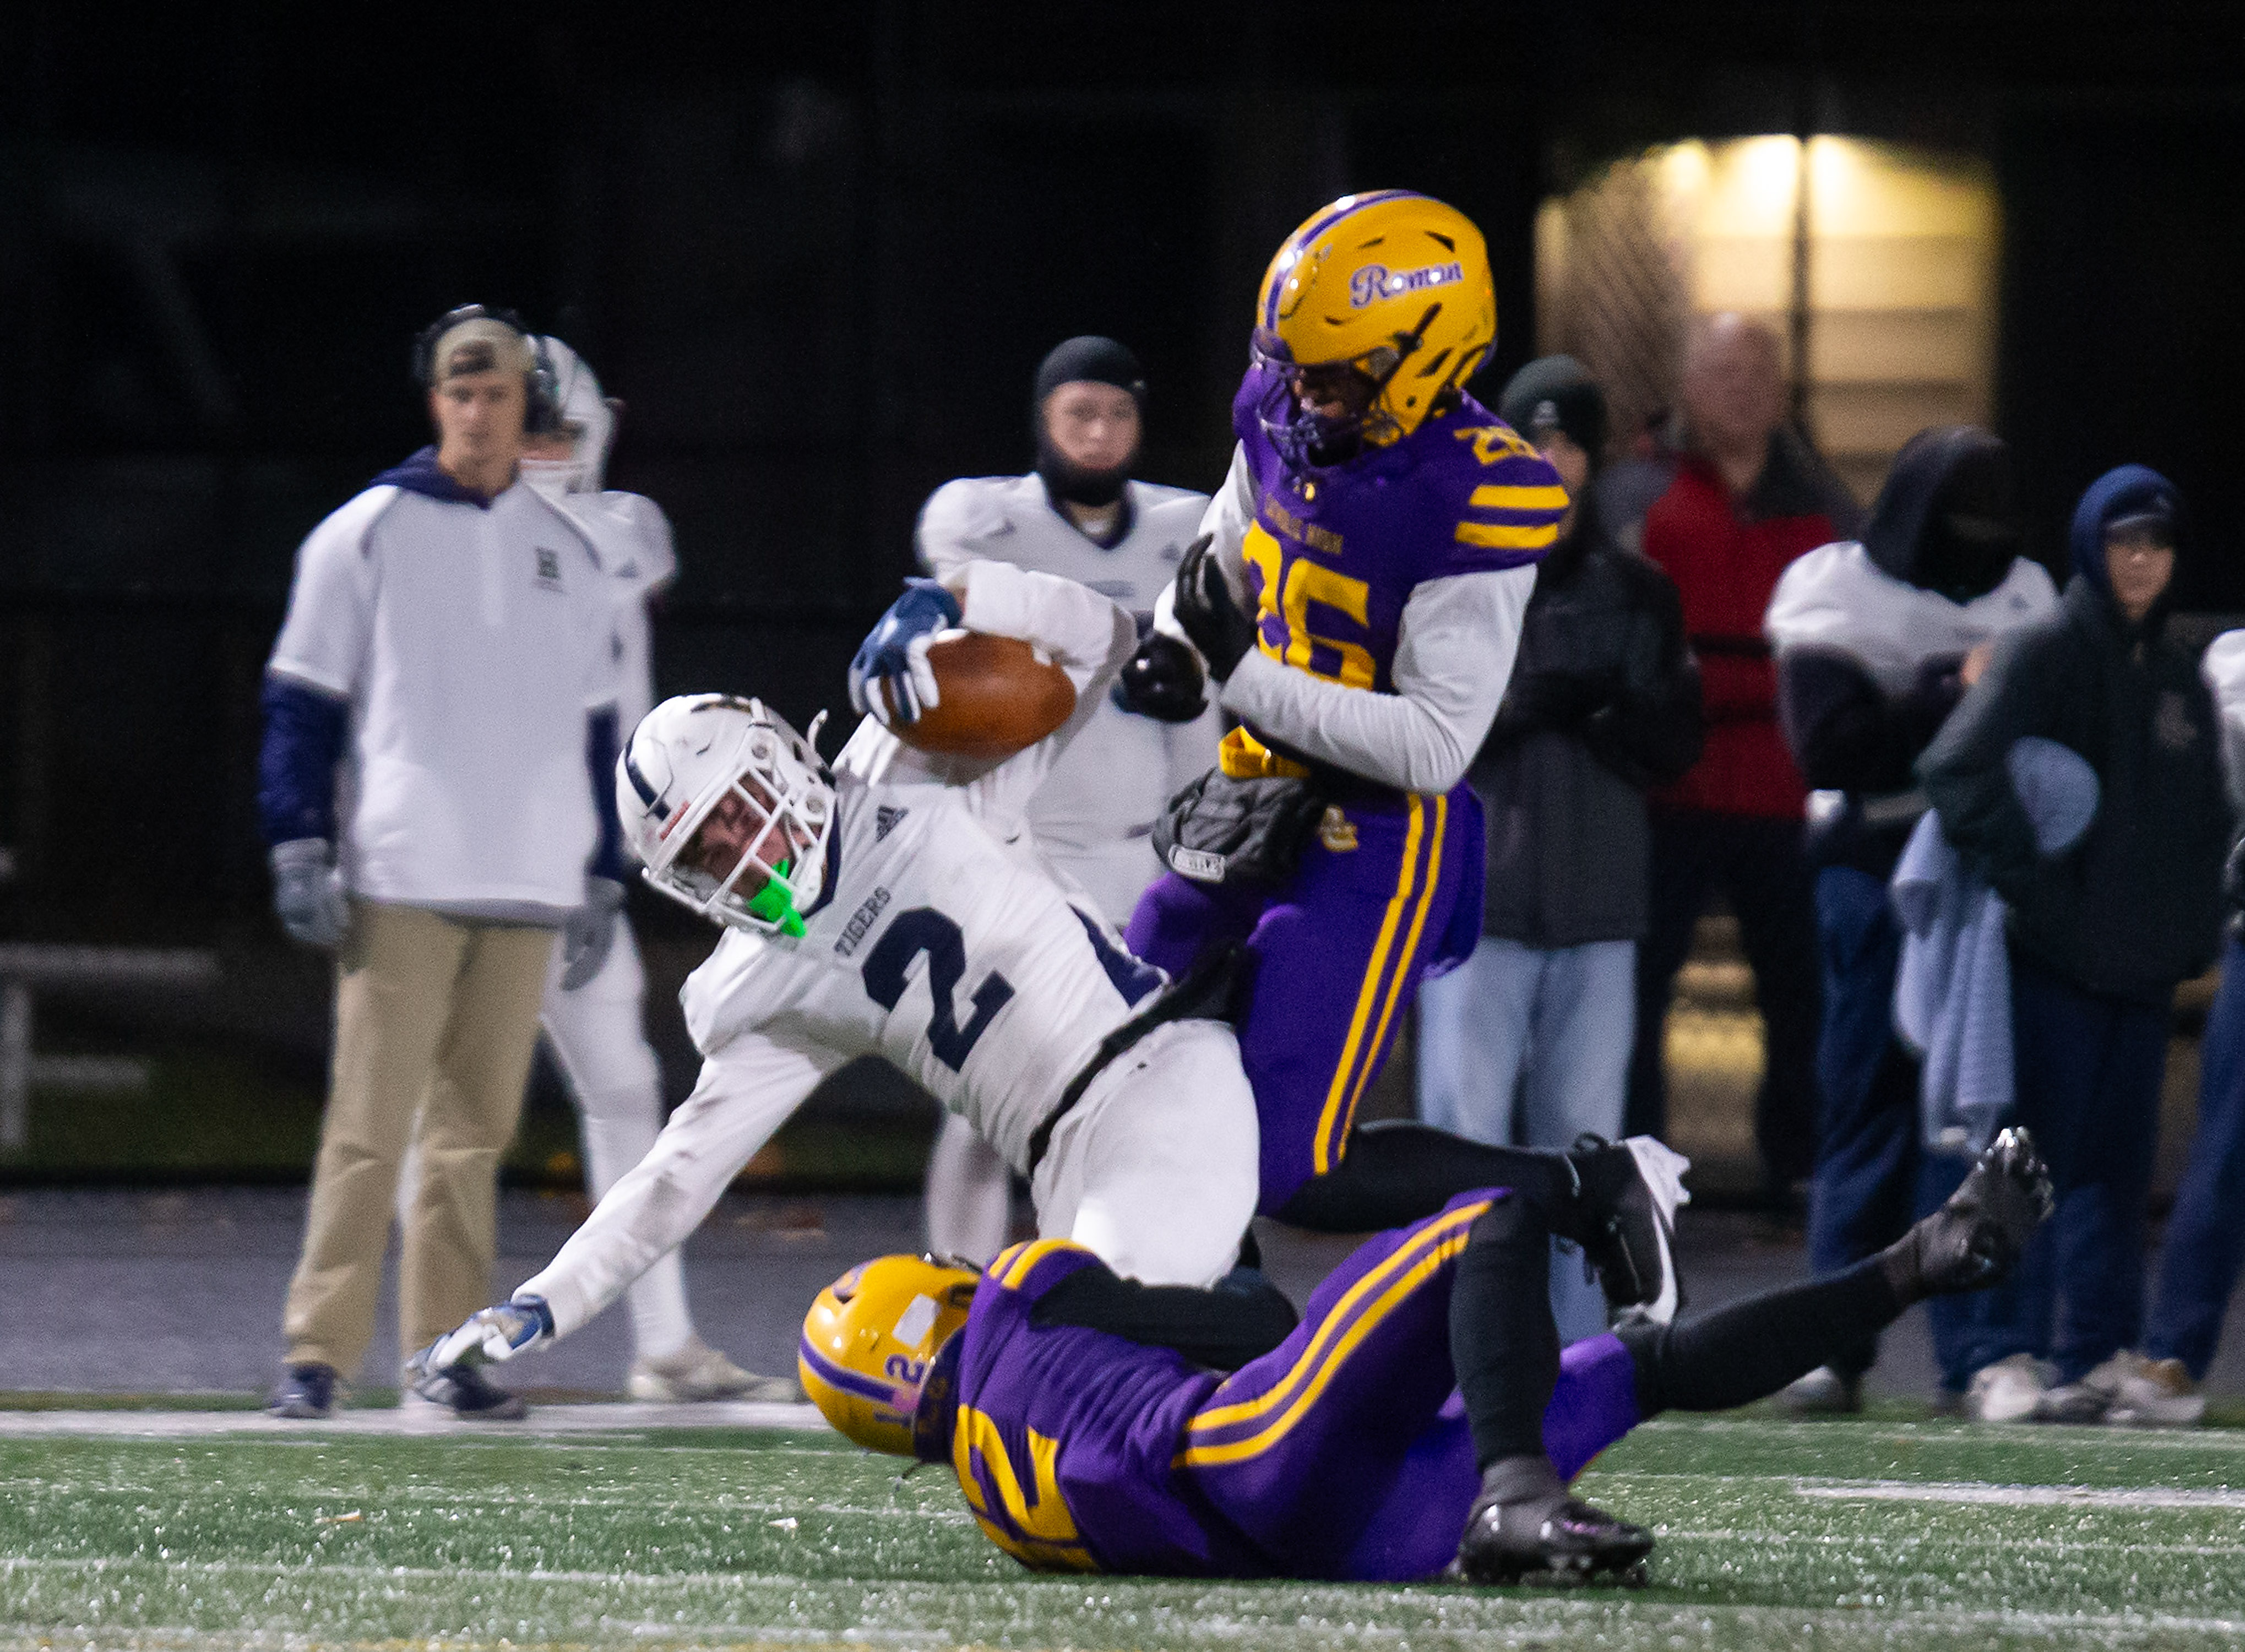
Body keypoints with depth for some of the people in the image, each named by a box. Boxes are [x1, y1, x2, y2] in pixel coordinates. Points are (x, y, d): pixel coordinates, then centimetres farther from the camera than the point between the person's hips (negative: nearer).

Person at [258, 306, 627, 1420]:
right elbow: (302, 699, 0)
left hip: (525, 889, 4)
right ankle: (319, 1351, -9)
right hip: (398, 877, -4)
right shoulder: (367, 533, 2)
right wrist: (299, 845, -9)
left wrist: (602, 874, 14)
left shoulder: (569, 555, 15)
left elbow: (594, 724, 19)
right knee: (370, 1121, -9)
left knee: (475, 1127, 6)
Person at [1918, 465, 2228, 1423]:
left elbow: (2205, 816, 23)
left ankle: (2103, 1359, 12)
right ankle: (2006, 1356, -3)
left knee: (2118, 1168, 8)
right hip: (2053, 959, -6)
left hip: (2146, 966, 6)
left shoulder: (2179, 678, 16)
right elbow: (1959, 767, -18)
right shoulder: (2046, 654, -5)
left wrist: (2192, 928, 8)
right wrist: (2024, 883, -18)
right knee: (2040, 1162, -6)